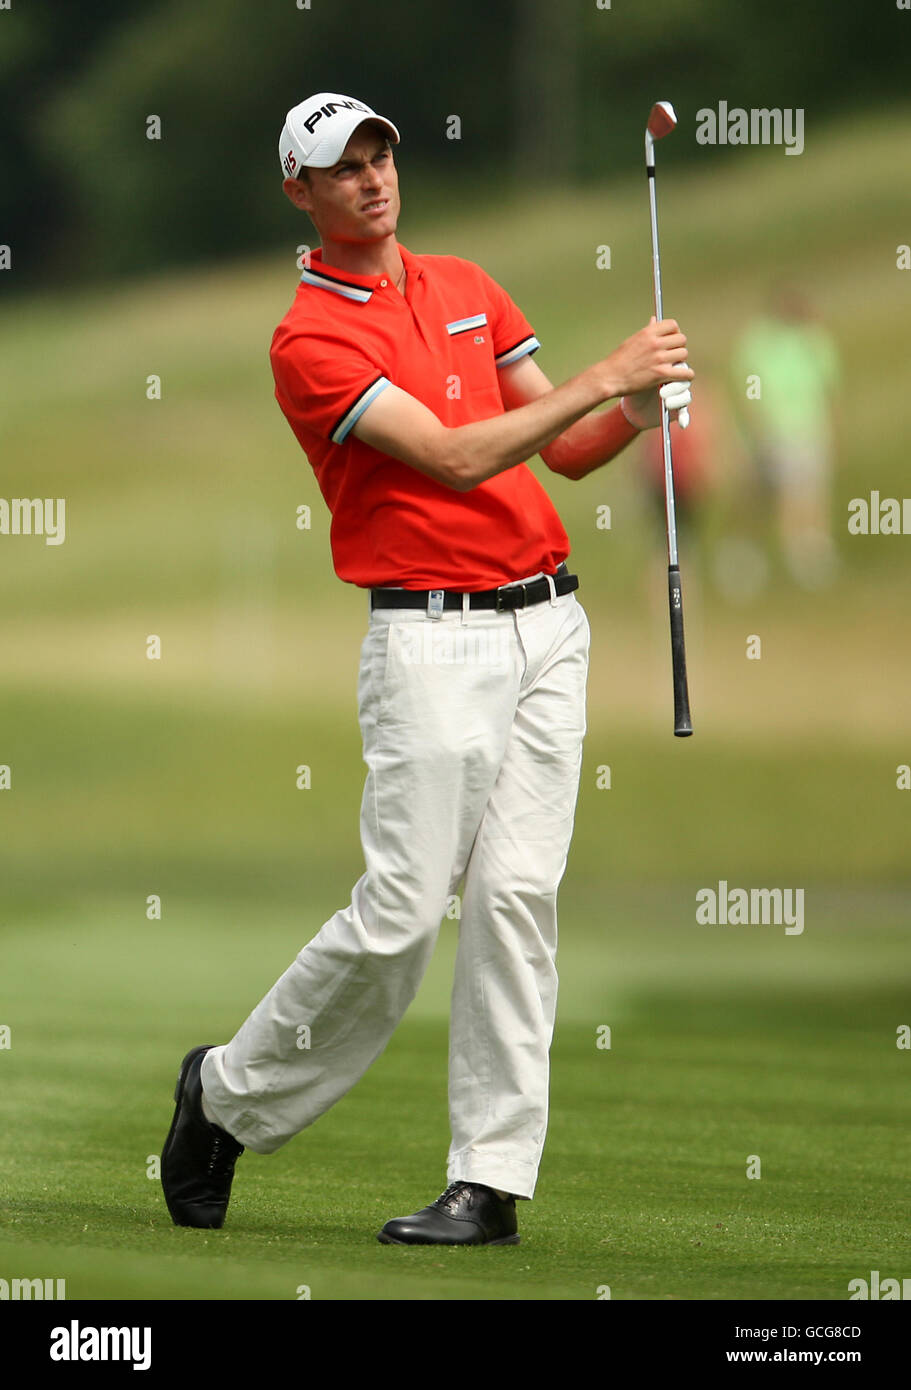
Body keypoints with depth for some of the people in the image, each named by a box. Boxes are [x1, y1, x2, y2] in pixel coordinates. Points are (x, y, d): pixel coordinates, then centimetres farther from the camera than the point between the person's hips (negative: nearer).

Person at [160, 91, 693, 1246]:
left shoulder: (465, 286, 15)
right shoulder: (311, 339, -7)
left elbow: (568, 451, 17)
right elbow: (455, 457, -17)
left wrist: (640, 409, -4)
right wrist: (606, 377, -18)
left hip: (547, 624, 6)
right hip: (432, 639, -6)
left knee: (517, 896, -2)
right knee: (398, 917, -9)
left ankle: (492, 1180, -1)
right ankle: (230, 1094, 13)